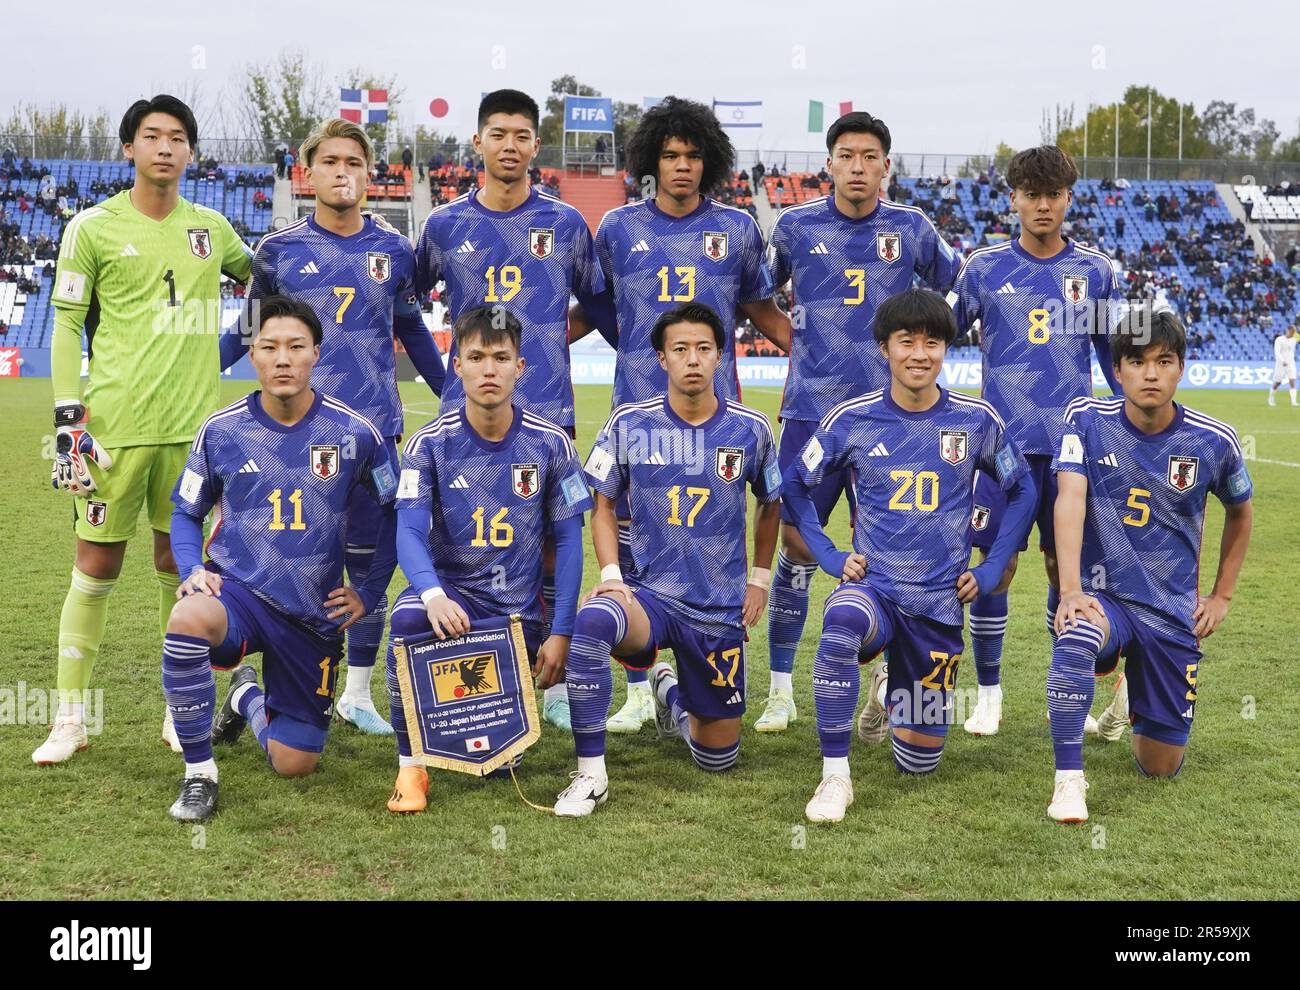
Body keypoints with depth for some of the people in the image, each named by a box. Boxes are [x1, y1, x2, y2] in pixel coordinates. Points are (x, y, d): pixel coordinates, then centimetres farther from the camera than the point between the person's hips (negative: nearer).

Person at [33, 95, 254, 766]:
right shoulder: (94, 227, 0)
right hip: (115, 424, -3)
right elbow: (66, 327, -1)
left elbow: (259, 278, 33)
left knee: (179, 562, 9)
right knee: (97, 562, 1)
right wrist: (68, 420, -7)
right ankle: (70, 718, 11)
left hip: (192, 424, 3)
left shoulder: (210, 228, 11)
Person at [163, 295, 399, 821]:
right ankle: (199, 773, -18)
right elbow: (186, 512, 8)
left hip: (314, 613, 1)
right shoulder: (221, 430, -5)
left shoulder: (354, 433, -8)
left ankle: (246, 698, 41)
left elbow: (397, 510, 5)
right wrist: (194, 569, -11)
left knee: (294, 765, 5)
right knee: (188, 617, -39)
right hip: (236, 591, -1)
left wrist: (369, 591, 2)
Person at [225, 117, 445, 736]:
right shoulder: (280, 249, 2)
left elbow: (411, 330, 18)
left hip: (375, 428, 2)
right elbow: (250, 331, 11)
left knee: (367, 566, 6)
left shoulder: (393, 250, 6)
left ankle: (358, 695, 18)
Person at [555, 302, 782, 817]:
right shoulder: (630, 423, -5)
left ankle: (672, 694, 44)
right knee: (591, 620, -39)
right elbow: (602, 507, 5)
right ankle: (591, 774, -24)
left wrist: (759, 577, 10)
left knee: (718, 757, 9)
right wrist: (611, 574, -10)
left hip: (720, 609, 2)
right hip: (648, 594, -2)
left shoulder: (749, 428, -2)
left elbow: (770, 503, 15)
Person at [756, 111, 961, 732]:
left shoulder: (911, 229, 6)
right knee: (797, 544, -3)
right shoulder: (795, 227, 4)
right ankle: (781, 687, 6)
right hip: (811, 411, 0)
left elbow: (960, 293, 20)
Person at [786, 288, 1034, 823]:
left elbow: (1022, 489, 10)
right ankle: (834, 775, -25)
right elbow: (796, 484, 7)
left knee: (918, 762, 6)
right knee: (843, 620, -41)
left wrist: (991, 569, 2)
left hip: (940, 600, 2)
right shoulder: (852, 418, -5)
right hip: (873, 585, -1)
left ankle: (889, 691, 42)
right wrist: (829, 556, -2)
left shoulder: (976, 419, -4)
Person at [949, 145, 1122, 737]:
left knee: (1066, 565, 7)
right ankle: (989, 694, 12)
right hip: (1004, 440, -1)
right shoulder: (985, 267, 2)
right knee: (997, 564, -1)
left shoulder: (1094, 271, 6)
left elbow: (1115, 355, 13)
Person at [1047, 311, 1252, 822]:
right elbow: (1070, 503, -21)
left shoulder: (1213, 441, -5)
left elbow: (1240, 512, 15)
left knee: (1161, 766, 6)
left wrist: (1222, 595, 13)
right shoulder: (1086, 419, -9)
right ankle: (1069, 778, -23)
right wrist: (1070, 590, -34)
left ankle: (1134, 694, 41)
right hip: (1102, 595, -2)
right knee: (1075, 639, -40)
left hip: (1172, 609, 2)